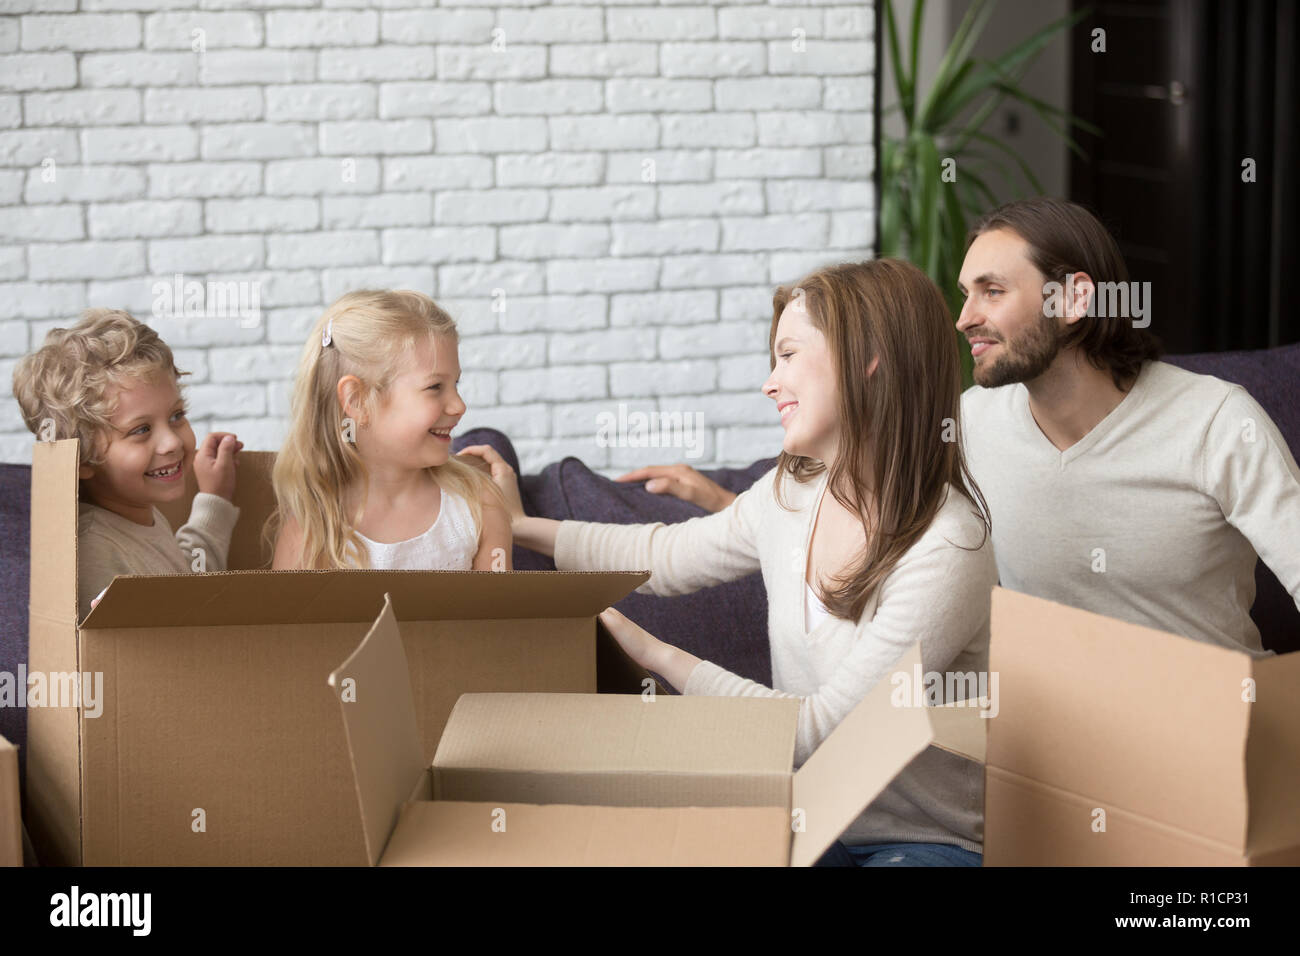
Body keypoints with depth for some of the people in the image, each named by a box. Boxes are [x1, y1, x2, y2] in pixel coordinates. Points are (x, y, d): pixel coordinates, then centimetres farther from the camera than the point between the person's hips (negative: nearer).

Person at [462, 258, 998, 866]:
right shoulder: (791, 493, 2)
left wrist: (657, 655, -16)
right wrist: (519, 525, 26)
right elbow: (667, 556, 22)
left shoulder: (945, 549, -21)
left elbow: (822, 727, -20)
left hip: (926, 840, -6)